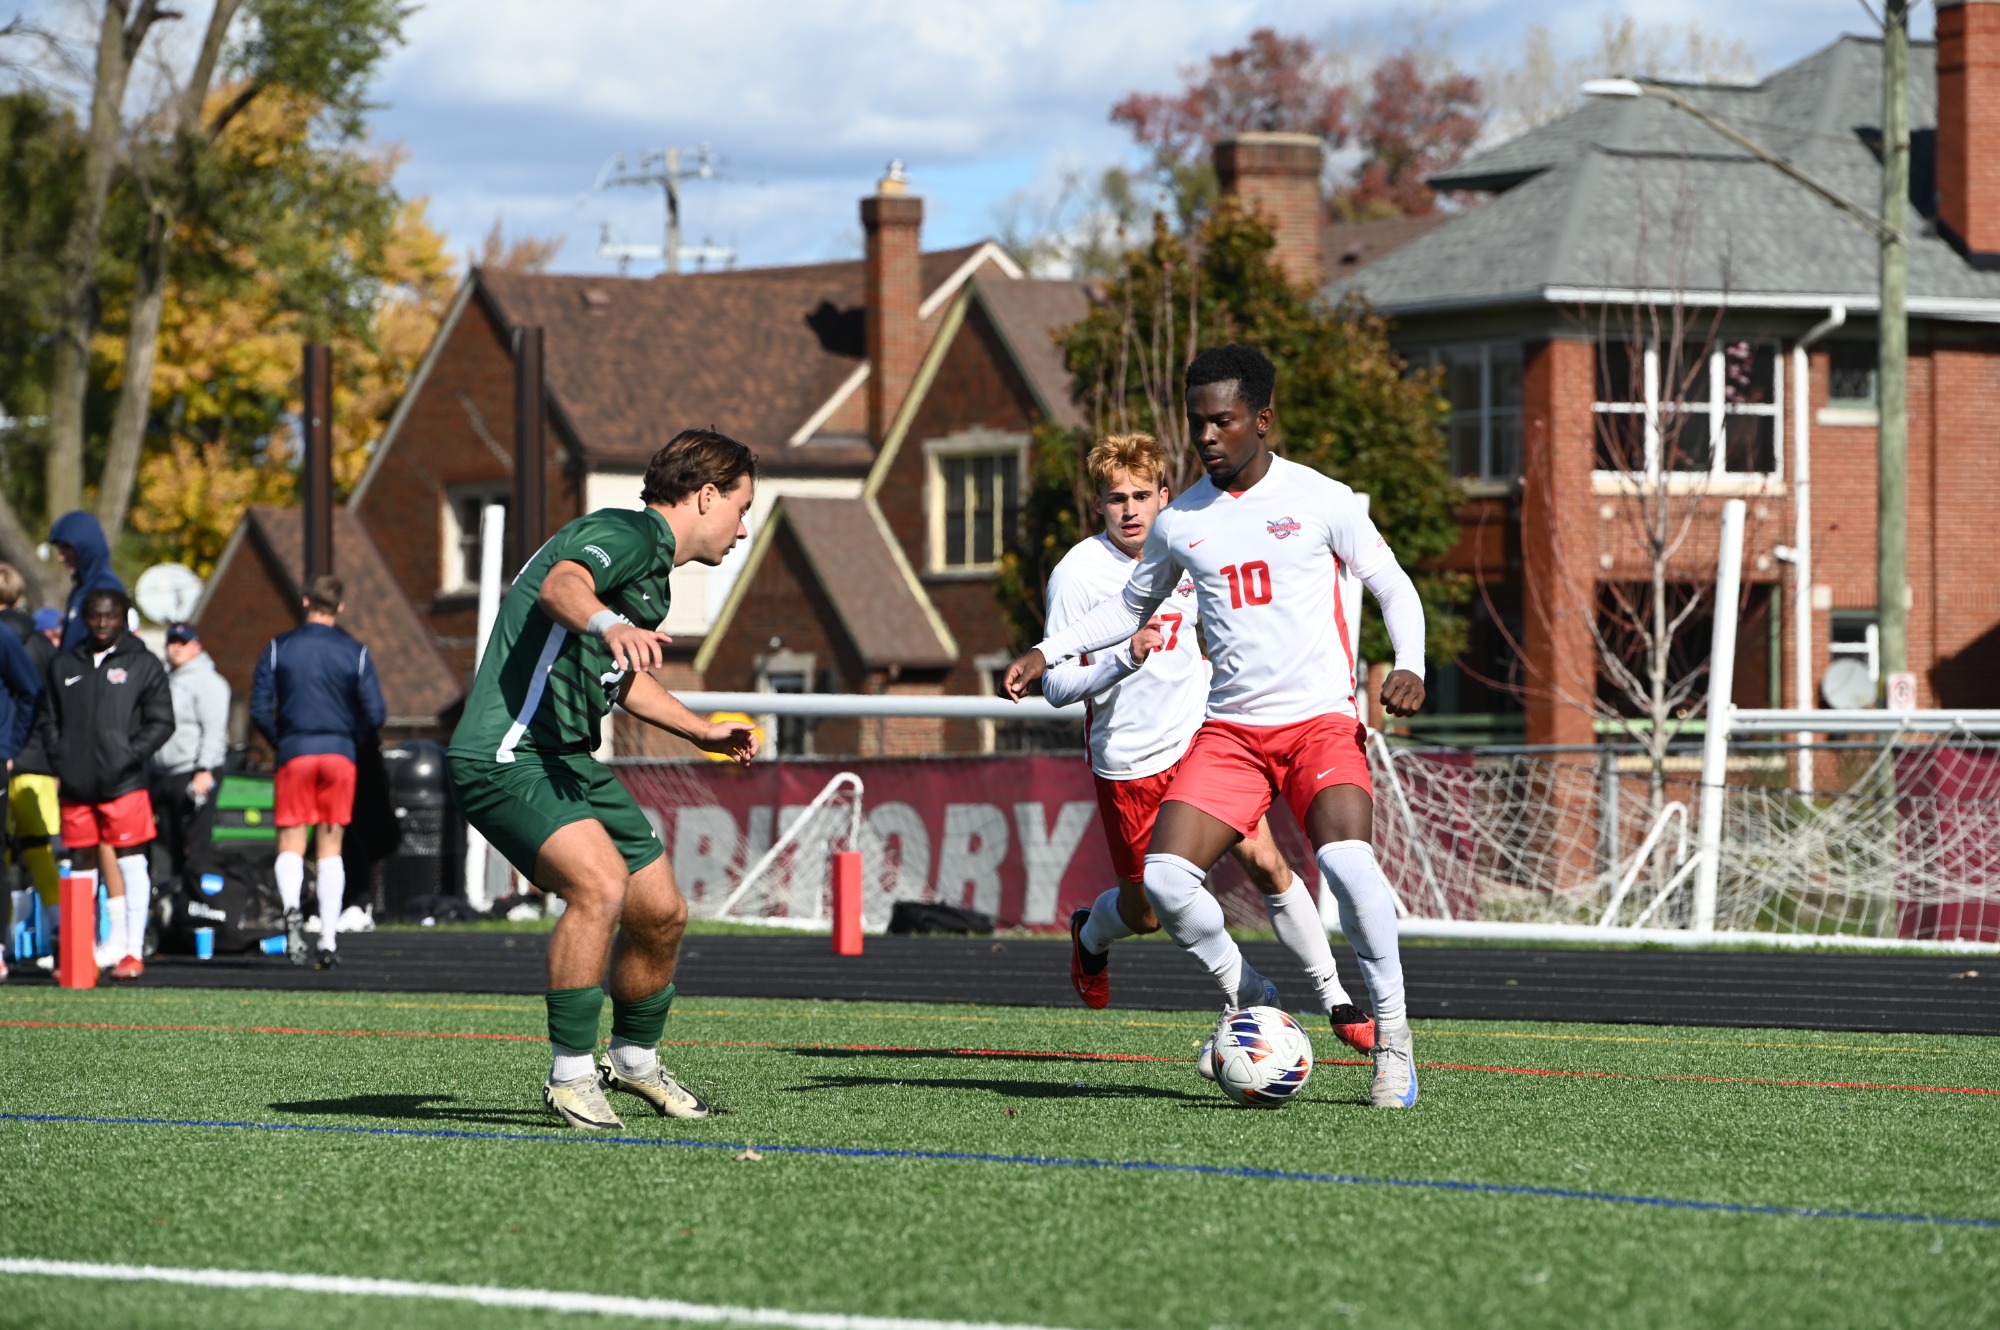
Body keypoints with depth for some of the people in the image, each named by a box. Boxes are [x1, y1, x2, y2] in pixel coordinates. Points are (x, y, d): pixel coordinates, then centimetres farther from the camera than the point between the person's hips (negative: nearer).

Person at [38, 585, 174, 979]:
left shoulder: (143, 664, 4)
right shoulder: (64, 665, 13)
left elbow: (161, 721, 1)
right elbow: (49, 719, 16)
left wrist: (129, 756, -11)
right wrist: (61, 760, 0)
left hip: (123, 783, -4)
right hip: (76, 785, 4)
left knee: (130, 862, -4)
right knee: (81, 866, 8)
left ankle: (133, 950, -3)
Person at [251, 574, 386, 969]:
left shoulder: (279, 648, 1)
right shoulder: (355, 653, 1)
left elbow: (259, 709, -3)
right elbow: (375, 713, -3)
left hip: (294, 755, -1)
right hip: (339, 756, 1)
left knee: (290, 844, 3)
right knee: (330, 850, 8)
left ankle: (291, 907, -28)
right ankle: (329, 941, 5)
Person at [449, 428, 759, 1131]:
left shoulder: (653, 571, 19)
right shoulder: (627, 532, -12)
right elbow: (561, 585, -36)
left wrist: (700, 730, 45)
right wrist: (605, 623, -56)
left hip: (568, 758, 10)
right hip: (506, 753, -10)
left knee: (661, 913, 9)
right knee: (601, 883, -29)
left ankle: (634, 1059, 33)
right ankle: (571, 1076, -18)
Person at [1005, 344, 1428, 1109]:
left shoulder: (1321, 500, -1)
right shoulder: (1180, 521, 9)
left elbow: (1393, 587, 6)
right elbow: (1134, 605, 26)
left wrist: (1409, 666, -12)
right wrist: (1048, 653, 14)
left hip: (1320, 721, -4)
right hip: (1229, 729, 4)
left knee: (1348, 861, -29)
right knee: (1164, 876, -17)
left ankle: (1391, 1034, -10)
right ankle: (1244, 995, 9)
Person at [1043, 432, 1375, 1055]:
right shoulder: (1078, 573, -14)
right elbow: (1057, 687, -17)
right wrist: (1125, 659, -31)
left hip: (1202, 740, 3)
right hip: (1129, 764, -3)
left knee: (1266, 862, -10)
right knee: (1147, 910, 7)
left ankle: (1335, 1000, -3)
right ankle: (1090, 936, 43)